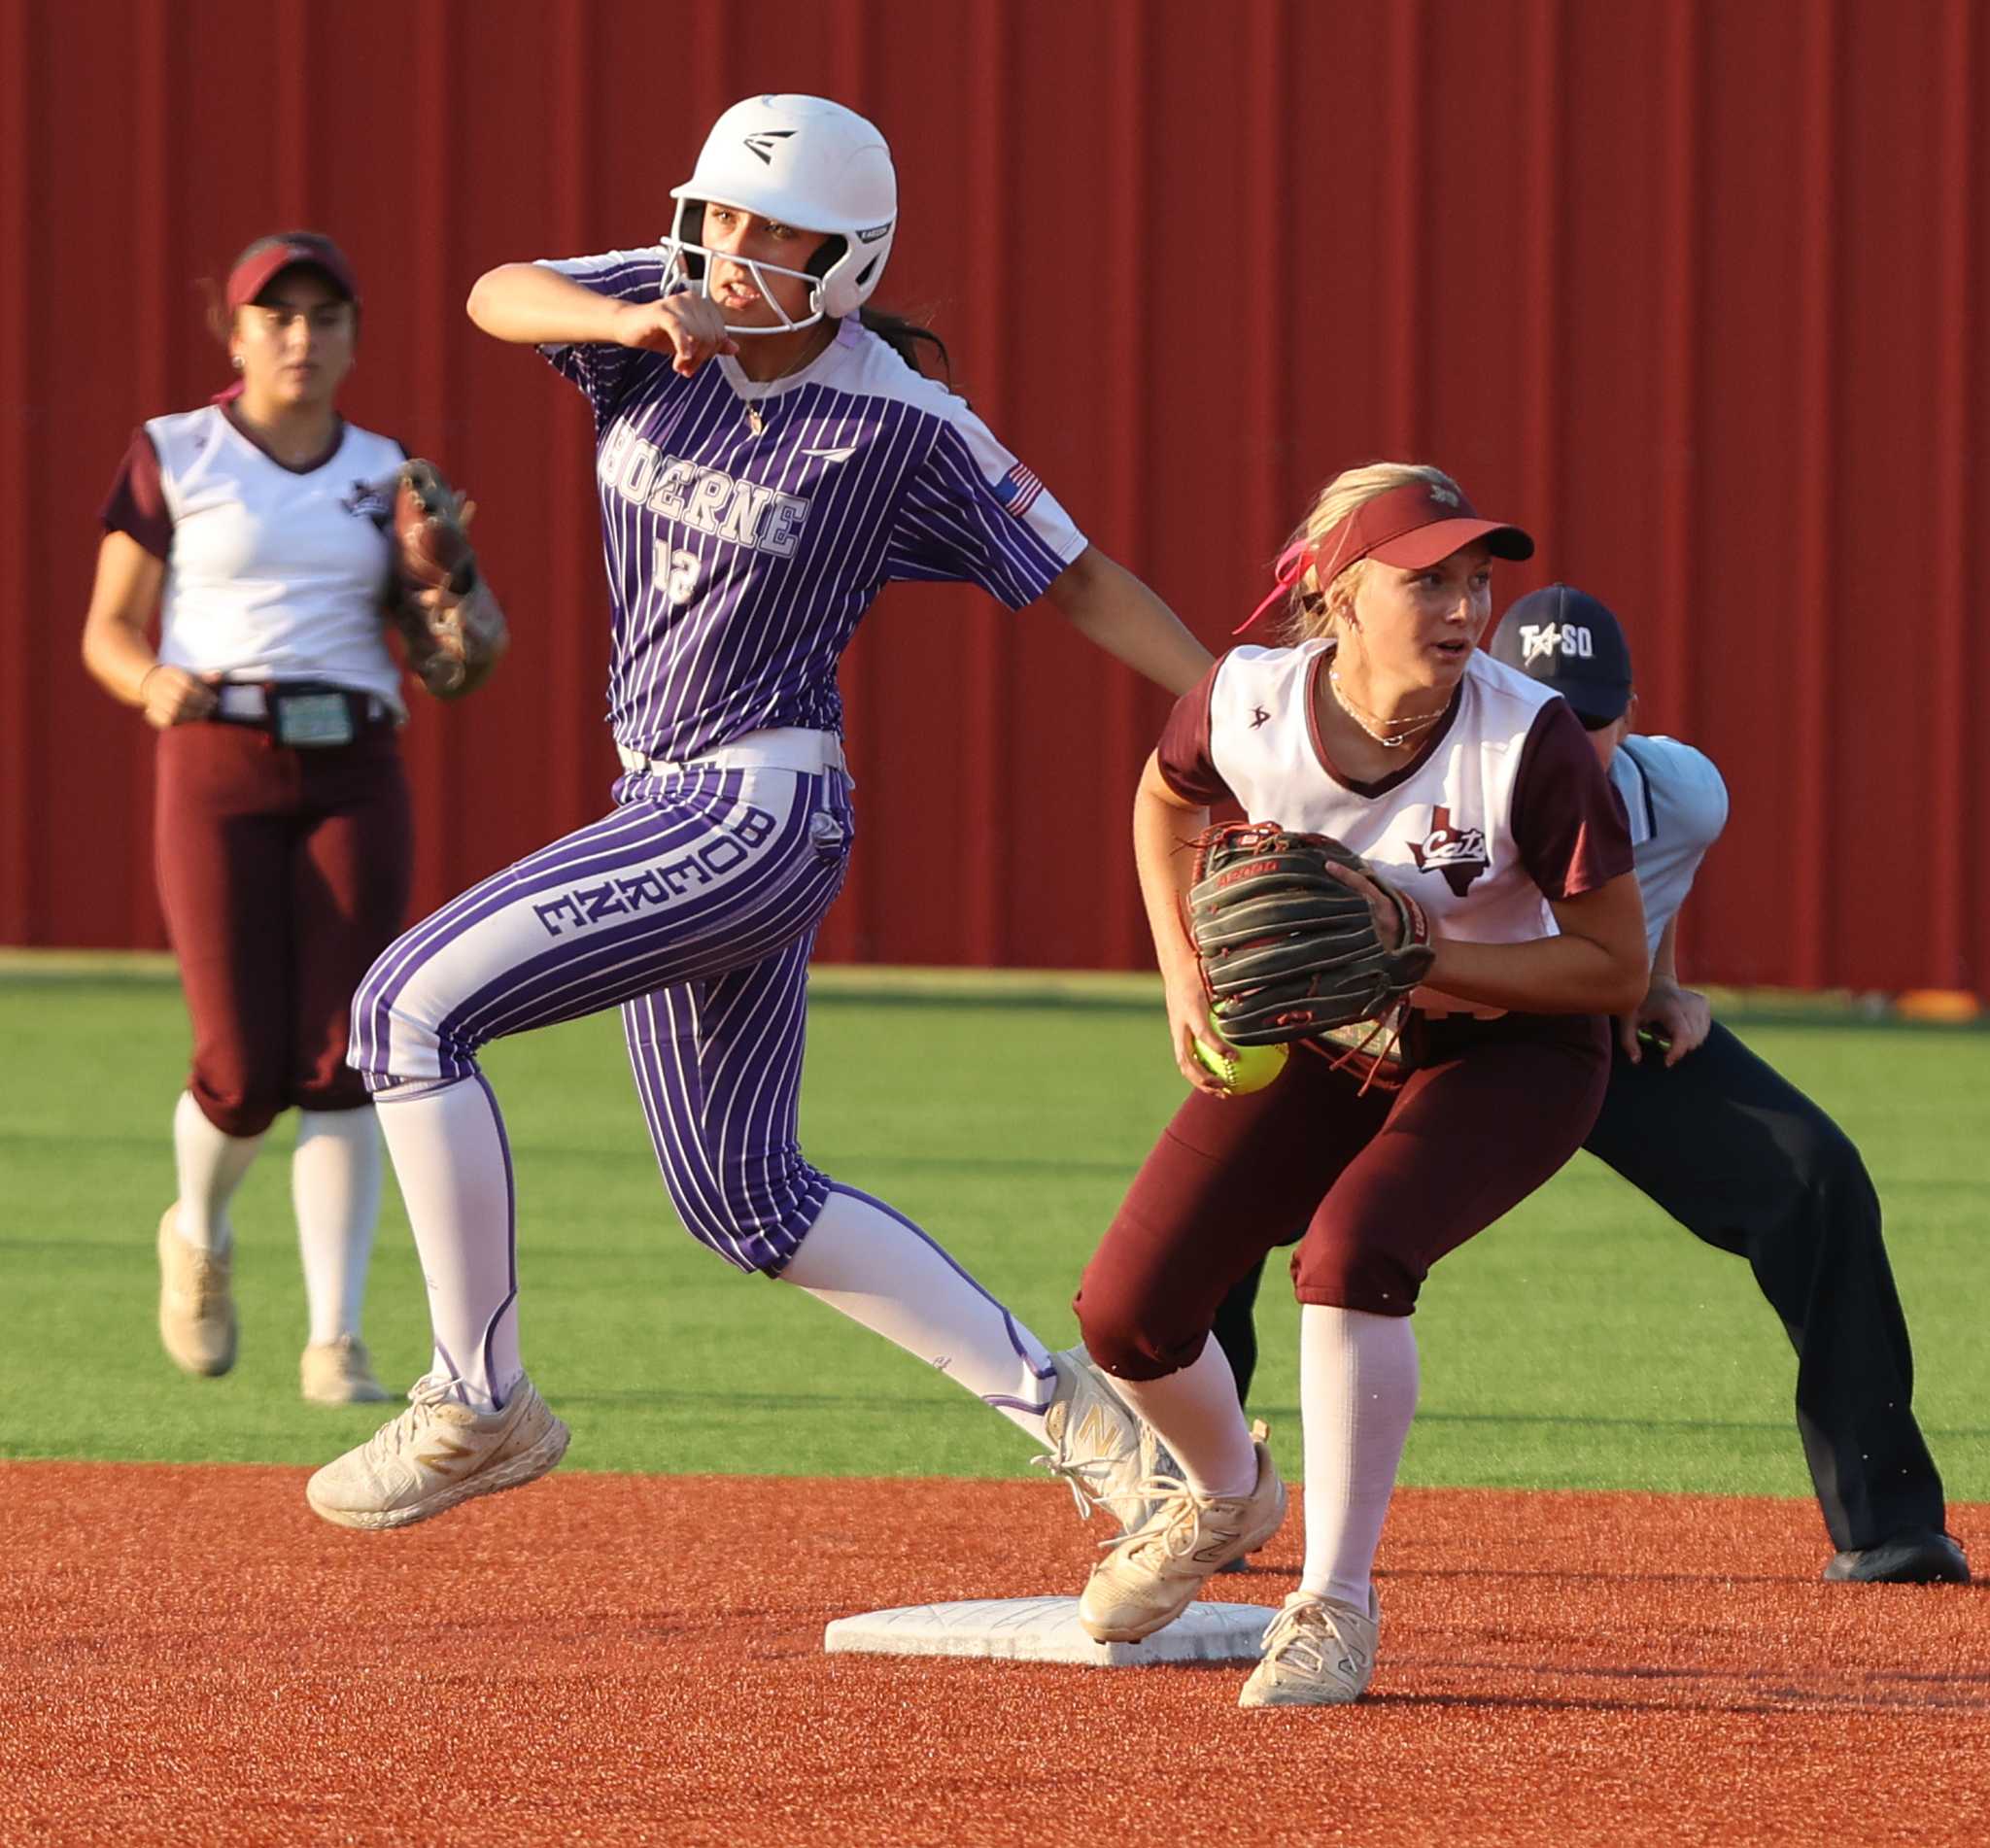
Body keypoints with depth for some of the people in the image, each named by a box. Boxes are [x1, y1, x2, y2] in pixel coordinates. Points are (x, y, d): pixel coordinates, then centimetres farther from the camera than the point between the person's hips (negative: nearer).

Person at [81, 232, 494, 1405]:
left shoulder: (383, 473, 12)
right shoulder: (174, 457, 4)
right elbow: (108, 631, 4)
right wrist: (156, 681, -18)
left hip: (357, 774, 2)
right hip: (218, 769, -2)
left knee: (340, 1064, -8)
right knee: (245, 1072, -7)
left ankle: (337, 1345, -7)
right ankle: (200, 1238, 26)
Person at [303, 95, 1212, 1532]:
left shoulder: (902, 426, -13)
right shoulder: (660, 316, 1)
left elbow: (1076, 580, -6)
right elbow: (498, 295, -15)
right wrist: (633, 321, -35)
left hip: (760, 814, -7)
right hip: (669, 806, 7)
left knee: (416, 1006, -16)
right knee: (749, 1199, 14)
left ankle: (482, 1407, -8)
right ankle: (1063, 1403, 21)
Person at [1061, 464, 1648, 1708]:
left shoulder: (1531, 742, -29)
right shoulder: (1248, 707, -21)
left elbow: (1618, 967, -22)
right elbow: (1167, 802, 5)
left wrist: (1414, 955, -32)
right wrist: (1187, 976, -5)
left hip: (1510, 1052, -4)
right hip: (1315, 1041, 4)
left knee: (1351, 1247, -32)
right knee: (1127, 1314, -4)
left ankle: (1334, 1609, -18)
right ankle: (1228, 1497, 33)